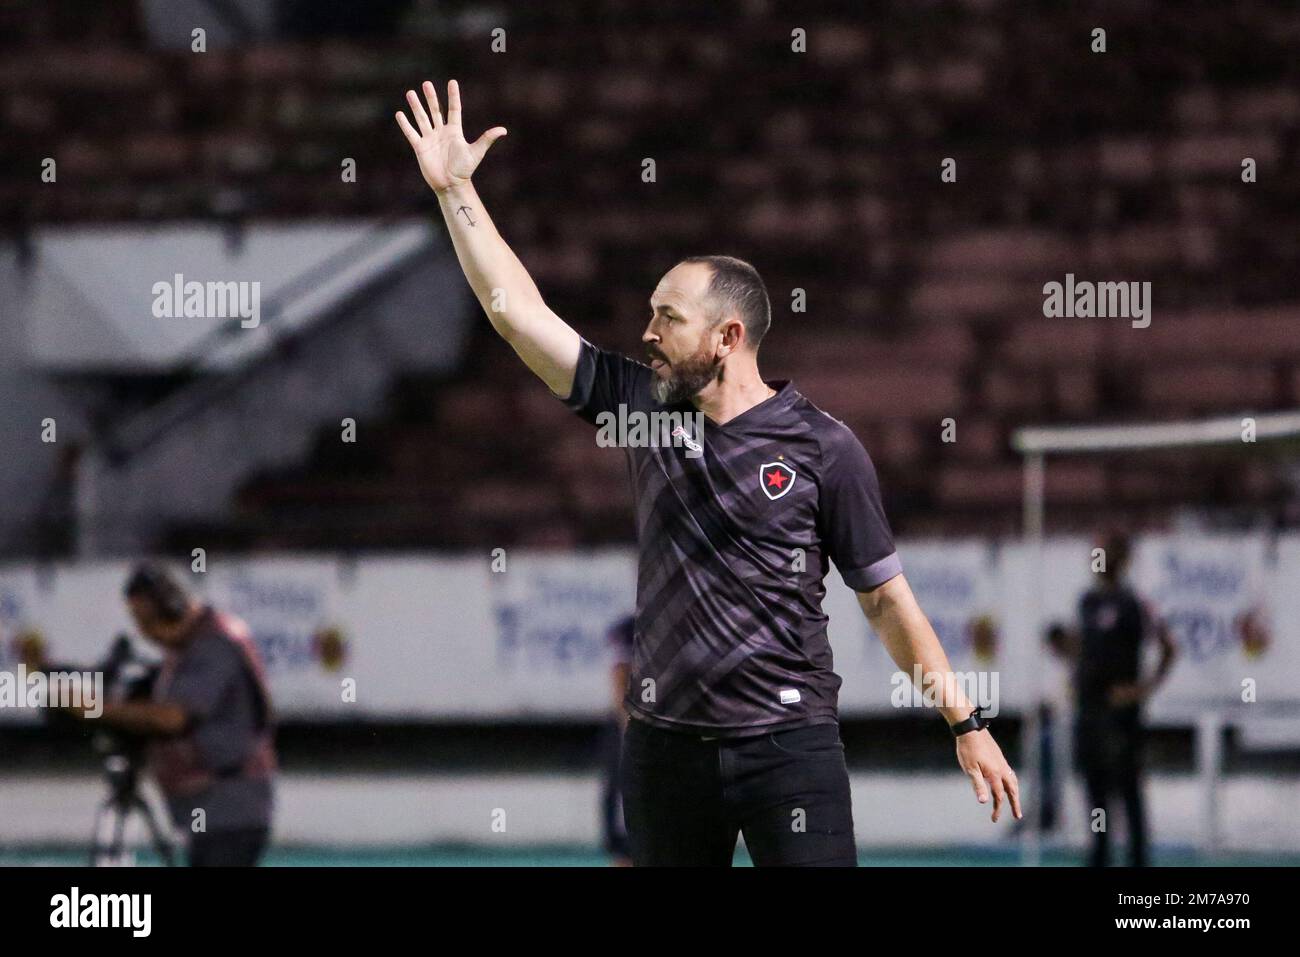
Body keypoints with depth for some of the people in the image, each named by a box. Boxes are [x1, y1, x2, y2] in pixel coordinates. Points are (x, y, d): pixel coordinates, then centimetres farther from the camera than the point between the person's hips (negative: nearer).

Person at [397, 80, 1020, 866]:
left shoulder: (823, 447, -3)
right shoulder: (644, 406, 7)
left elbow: (886, 598, 1)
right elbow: (518, 309, 7)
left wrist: (966, 722, -1)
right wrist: (455, 190, 4)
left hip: (788, 742, -4)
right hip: (666, 743, 4)